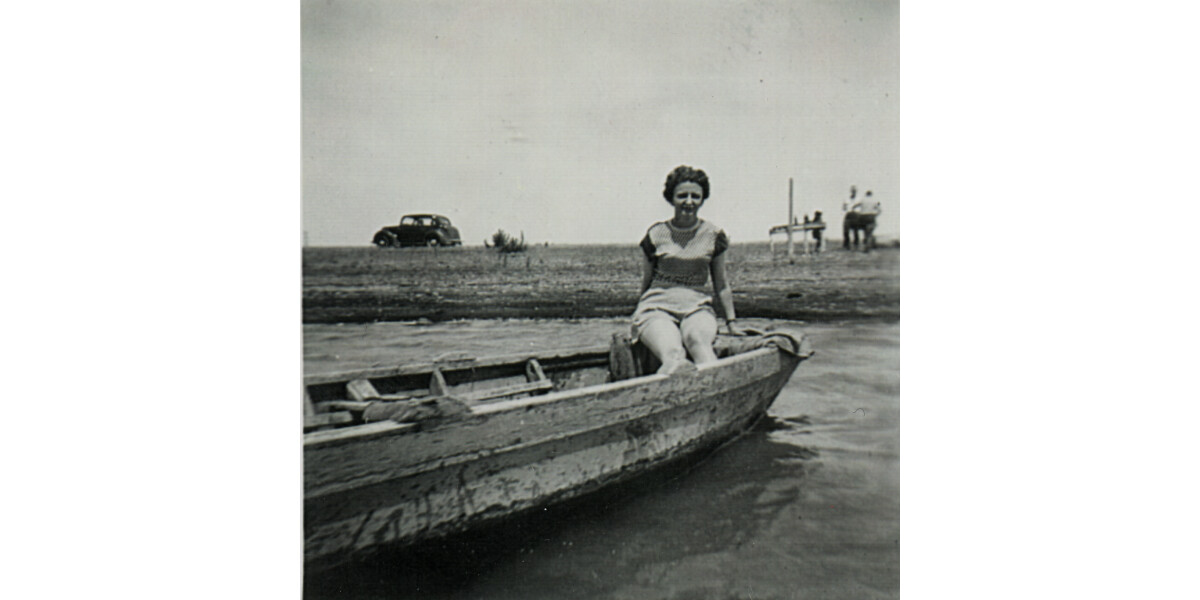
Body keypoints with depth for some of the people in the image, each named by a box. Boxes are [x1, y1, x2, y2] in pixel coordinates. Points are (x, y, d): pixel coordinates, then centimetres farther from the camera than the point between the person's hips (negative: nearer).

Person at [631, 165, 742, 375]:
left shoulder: (714, 236, 8)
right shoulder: (656, 234, 6)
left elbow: (721, 285, 16)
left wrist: (731, 322, 17)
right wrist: (638, 321, 18)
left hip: (697, 308, 1)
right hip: (658, 306, -1)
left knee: (698, 340, -39)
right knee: (672, 354, -38)